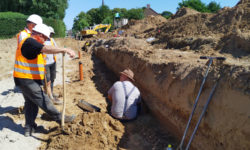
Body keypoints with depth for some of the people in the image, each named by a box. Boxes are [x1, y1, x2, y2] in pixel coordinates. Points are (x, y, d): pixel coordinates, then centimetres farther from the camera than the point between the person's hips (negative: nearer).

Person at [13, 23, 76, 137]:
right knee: (43, 100, -1)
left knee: (30, 102, 17)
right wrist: (64, 50, -42)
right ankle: (59, 118, 9)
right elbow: (46, 49, -34)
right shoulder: (30, 42, -17)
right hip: (27, 80, -11)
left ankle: (29, 127, 25)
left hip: (25, 80, 11)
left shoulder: (28, 42, 16)